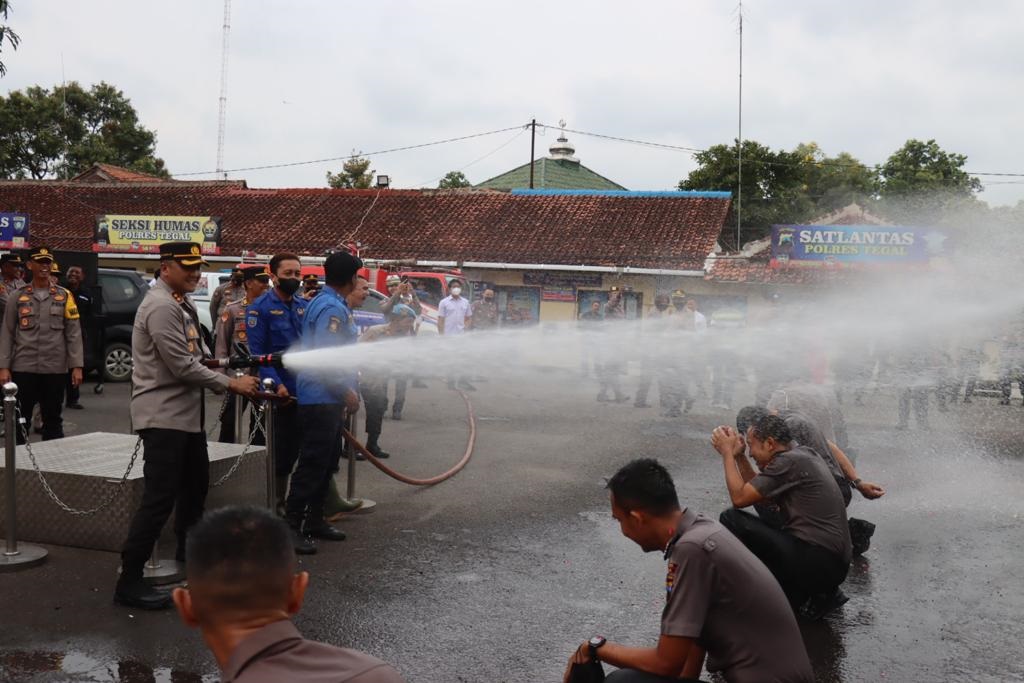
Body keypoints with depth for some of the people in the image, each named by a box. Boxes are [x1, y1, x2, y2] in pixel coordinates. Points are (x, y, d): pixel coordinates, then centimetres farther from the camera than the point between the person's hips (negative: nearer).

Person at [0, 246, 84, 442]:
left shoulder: (64, 296, 5)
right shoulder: (17, 296, 5)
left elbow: (74, 334, 3)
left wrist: (76, 366, -4)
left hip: (55, 369, 0)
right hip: (23, 368, 0)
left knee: (53, 419, 10)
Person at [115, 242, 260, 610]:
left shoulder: (182, 303, 14)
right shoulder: (161, 307, -17)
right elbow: (183, 366, -21)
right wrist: (231, 384, -14)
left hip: (187, 413, 10)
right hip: (163, 417, -10)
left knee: (196, 484, 23)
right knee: (160, 498, -10)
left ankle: (188, 548, 43)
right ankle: (129, 580, -4)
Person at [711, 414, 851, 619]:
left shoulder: (788, 462, -14)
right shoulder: (802, 454, 14)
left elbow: (740, 498, -12)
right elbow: (754, 492, 22)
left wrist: (727, 453, -2)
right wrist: (739, 455, 14)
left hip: (817, 562, -10)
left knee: (731, 520, -12)